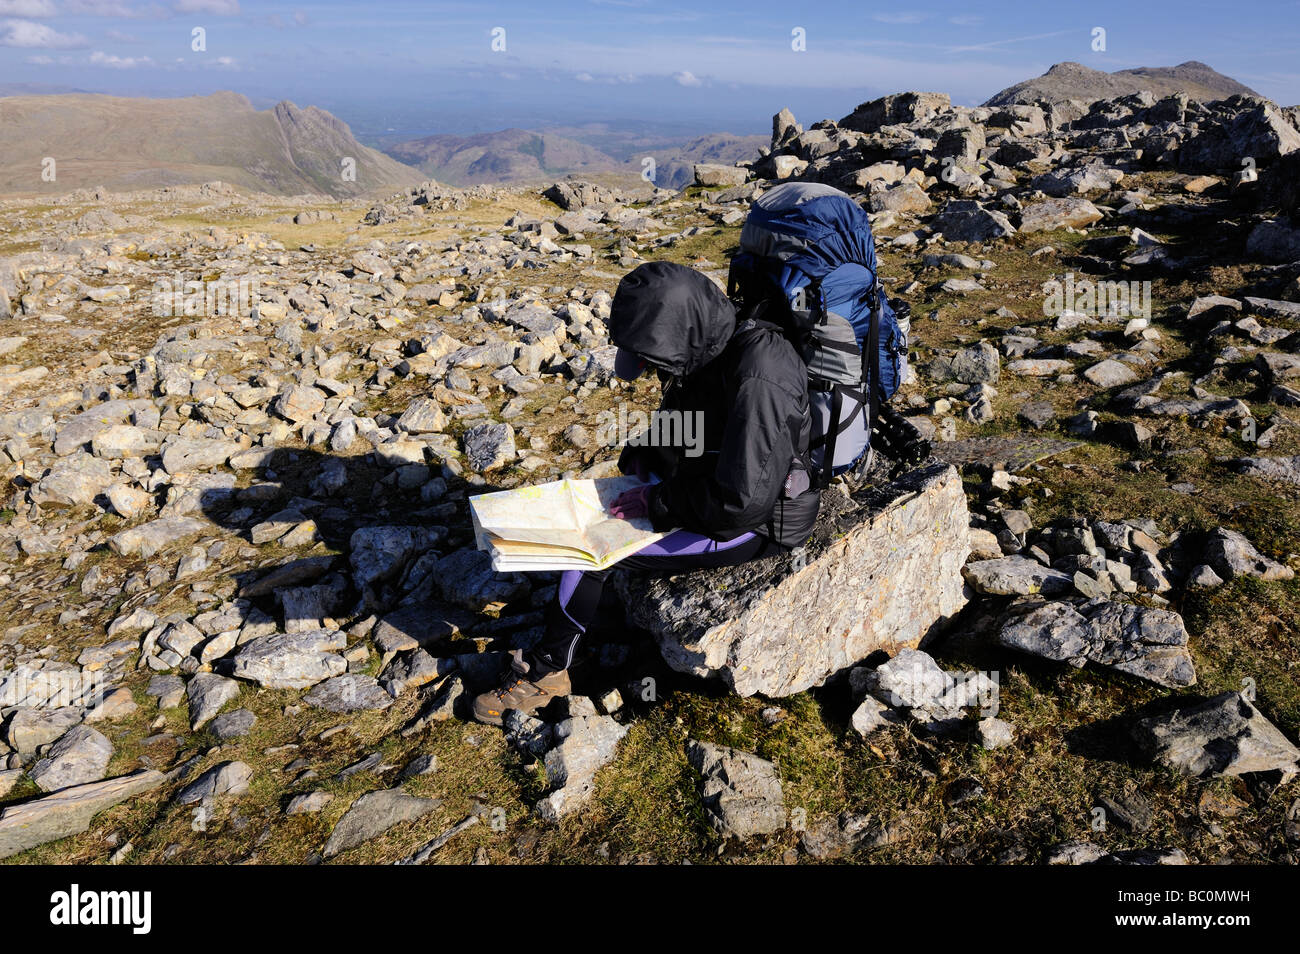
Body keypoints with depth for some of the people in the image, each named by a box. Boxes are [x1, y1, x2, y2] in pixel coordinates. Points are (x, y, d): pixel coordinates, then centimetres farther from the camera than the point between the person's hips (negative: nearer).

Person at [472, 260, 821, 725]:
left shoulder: (758, 380, -31)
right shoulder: (705, 351, -2)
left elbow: (741, 501, -32)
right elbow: (672, 427, 17)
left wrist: (656, 501, -21)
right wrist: (635, 467, 0)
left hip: (756, 524, -9)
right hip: (720, 490, 9)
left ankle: (547, 670, 5)